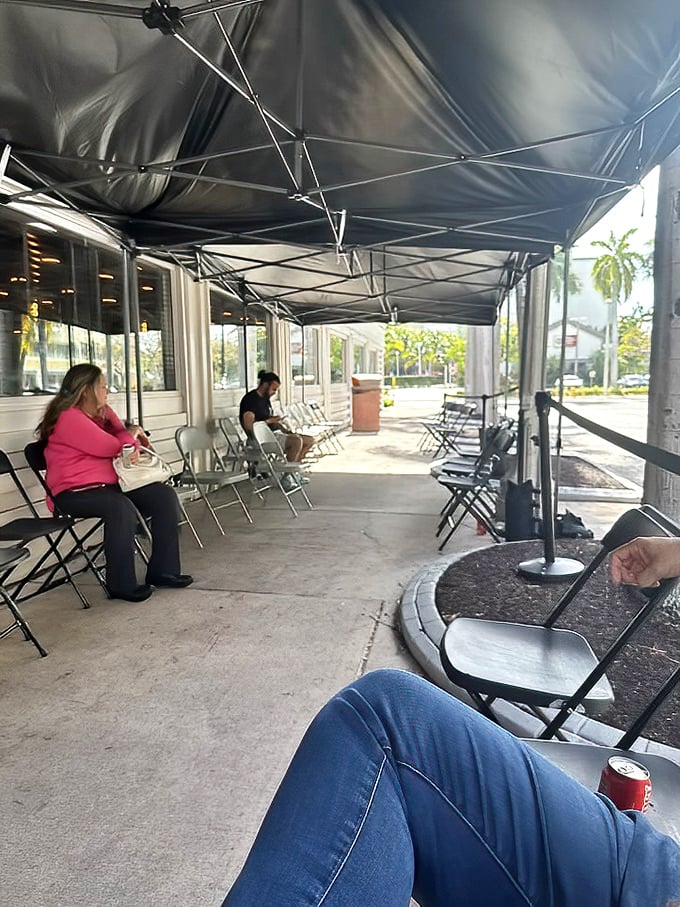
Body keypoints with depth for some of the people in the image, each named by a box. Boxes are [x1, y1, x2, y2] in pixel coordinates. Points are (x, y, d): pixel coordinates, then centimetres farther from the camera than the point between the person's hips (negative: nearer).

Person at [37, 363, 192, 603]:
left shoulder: (103, 412, 13)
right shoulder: (68, 418, -14)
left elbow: (125, 436, 17)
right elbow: (109, 447, -19)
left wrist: (134, 445, -9)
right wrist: (132, 433, 0)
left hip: (110, 483, 9)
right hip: (75, 492, -9)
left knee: (164, 495, -5)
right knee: (122, 508, -36)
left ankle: (163, 570, -2)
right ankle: (121, 585, -21)